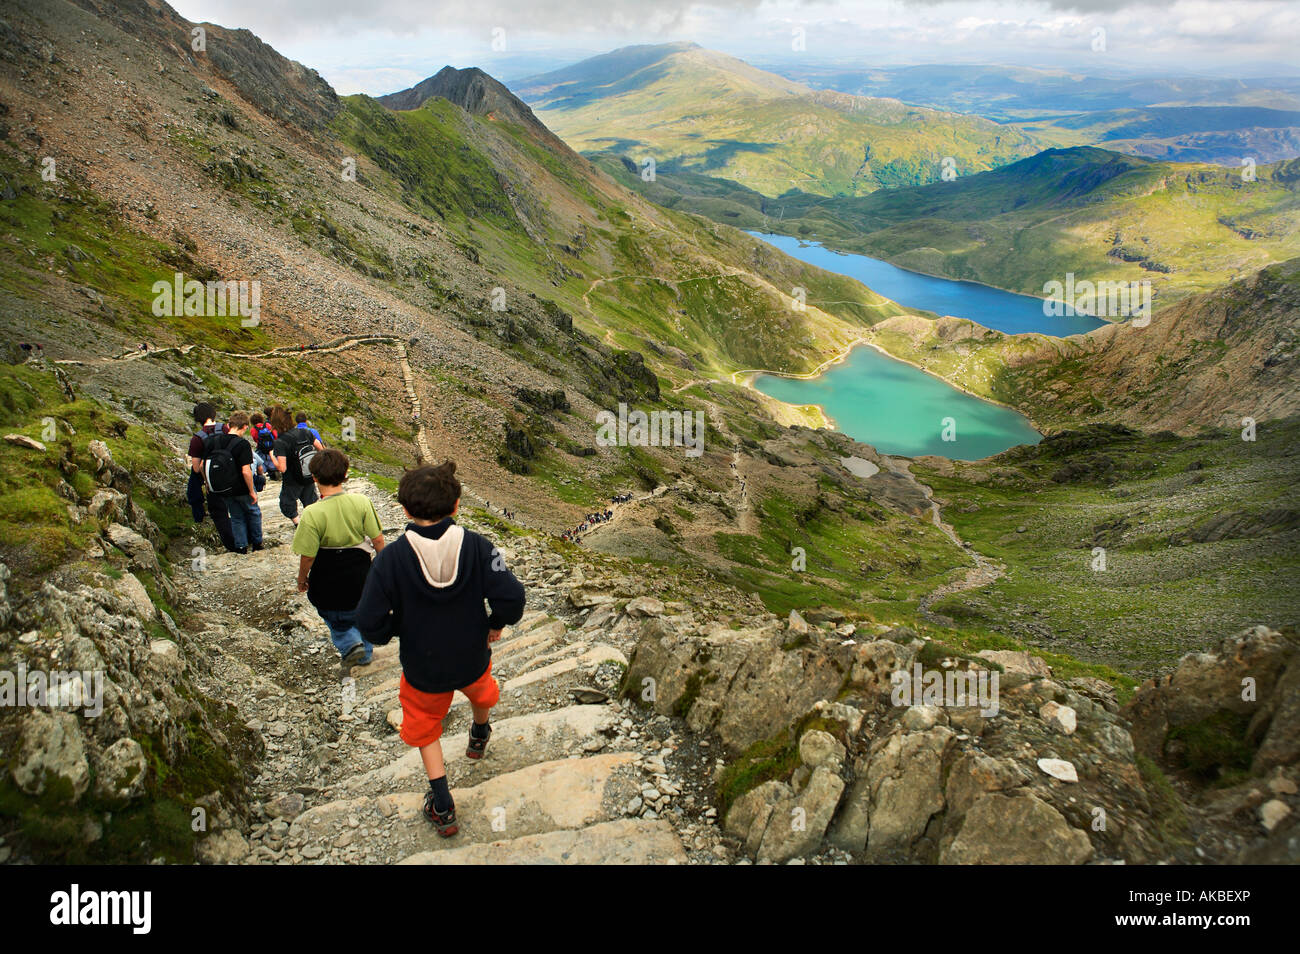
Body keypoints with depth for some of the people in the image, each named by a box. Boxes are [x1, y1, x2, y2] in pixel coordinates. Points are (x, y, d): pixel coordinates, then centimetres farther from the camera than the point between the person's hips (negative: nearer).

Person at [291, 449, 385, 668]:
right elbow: (377, 539, -9)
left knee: (335, 619, 24)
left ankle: (351, 643, 3)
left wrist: (302, 578, 1)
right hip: (360, 575, 3)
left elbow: (308, 555, -18)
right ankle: (364, 655, 40)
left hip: (329, 582, -3)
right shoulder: (362, 502, -16)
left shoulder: (313, 514, -25)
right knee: (361, 615, 28)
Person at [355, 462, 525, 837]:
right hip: (472, 658, 2)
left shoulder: (391, 558, -22)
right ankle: (479, 737, 66)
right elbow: (511, 598, -25)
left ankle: (442, 808, 29)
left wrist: (394, 629, 1)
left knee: (425, 727, 26)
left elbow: (369, 623, -22)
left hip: (422, 668, -1)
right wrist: (496, 624, -3)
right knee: (481, 691, 37)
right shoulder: (477, 546, -21)